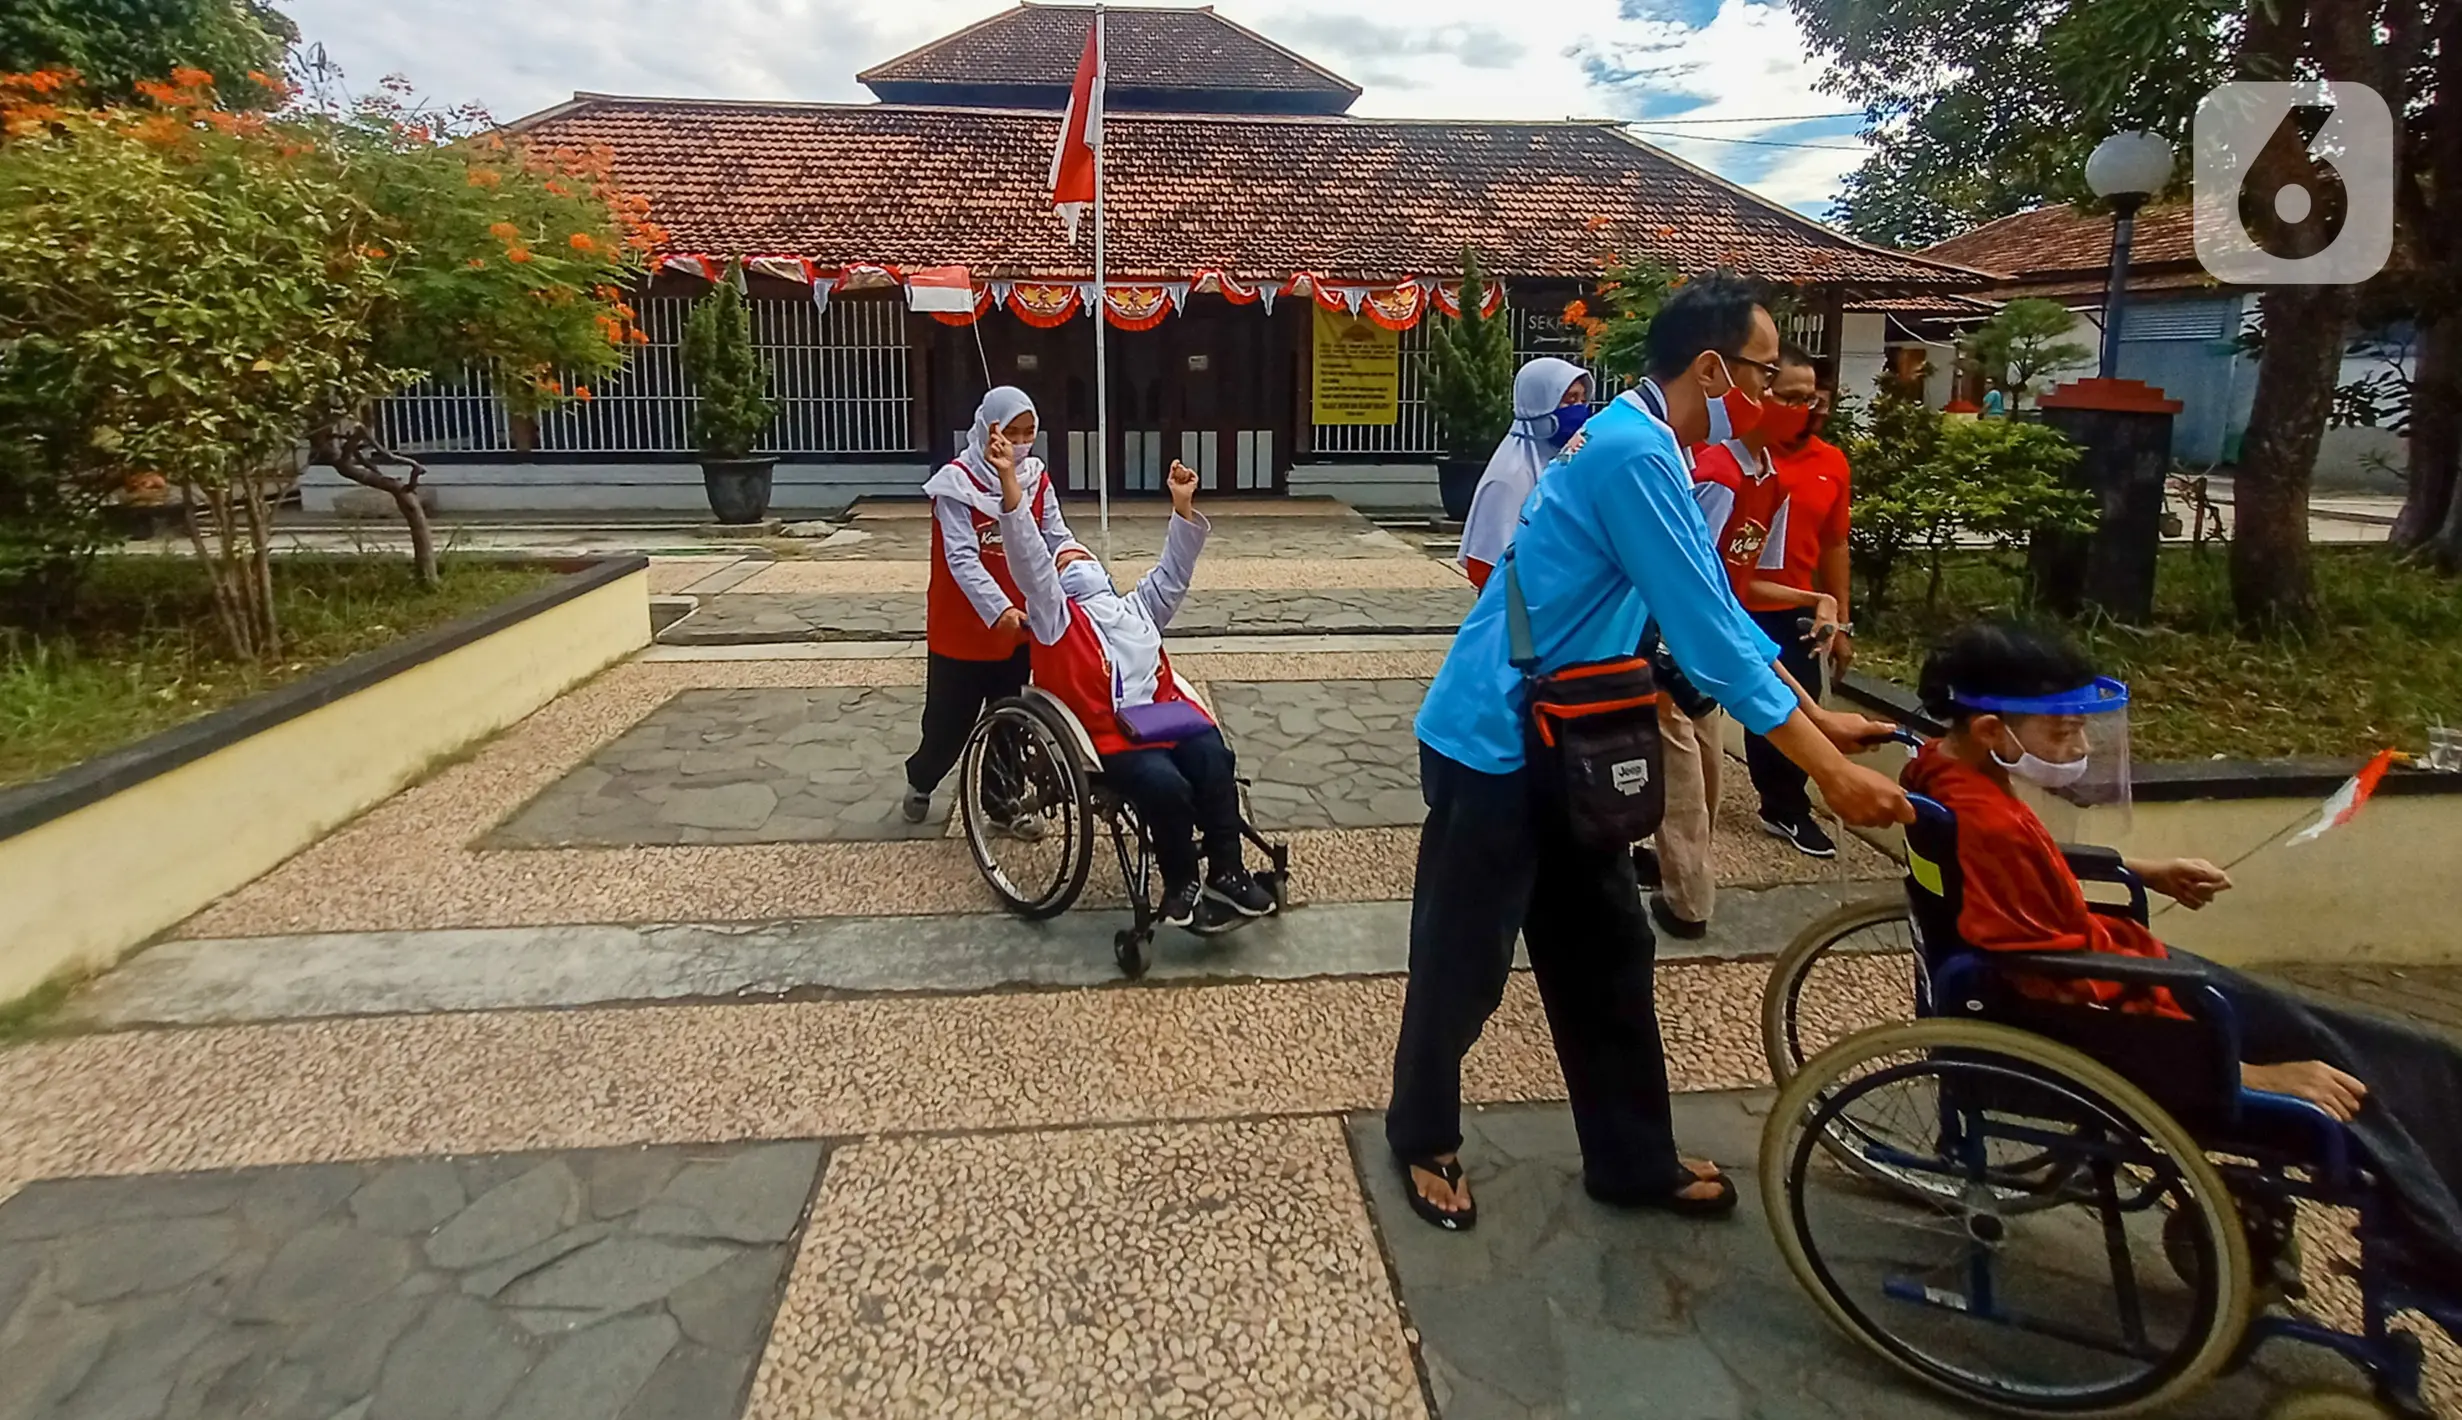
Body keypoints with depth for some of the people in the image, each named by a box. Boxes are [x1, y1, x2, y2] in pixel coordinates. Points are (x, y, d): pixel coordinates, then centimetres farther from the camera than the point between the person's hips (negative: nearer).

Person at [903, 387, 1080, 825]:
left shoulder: (1037, 479, 3)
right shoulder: (957, 482, -15)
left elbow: (1056, 537, -5)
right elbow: (961, 558, -24)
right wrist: (998, 610, -37)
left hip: (1015, 628, 4)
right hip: (961, 629, -4)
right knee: (949, 721, 9)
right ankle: (920, 781, 37)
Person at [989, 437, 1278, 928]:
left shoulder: (1136, 608, 29)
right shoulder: (1055, 617, 12)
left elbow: (1173, 570, 26)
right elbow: (1028, 557, -1)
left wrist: (1183, 506, 14)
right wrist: (1010, 480, -12)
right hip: (1113, 735, -4)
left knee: (1215, 762, -25)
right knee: (1166, 784, -30)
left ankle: (1226, 872, -12)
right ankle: (1181, 882, -8)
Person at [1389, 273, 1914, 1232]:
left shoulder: (1649, 451, 10)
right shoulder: (1635, 453, -21)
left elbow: (1714, 612, 17)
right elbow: (1708, 635, -24)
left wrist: (1819, 718, 16)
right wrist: (1831, 773, -18)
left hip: (1556, 745, 10)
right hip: (1493, 743, -10)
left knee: (1605, 952, 15)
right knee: (1465, 962, 7)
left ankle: (1633, 1160, 30)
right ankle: (1423, 1141, 29)